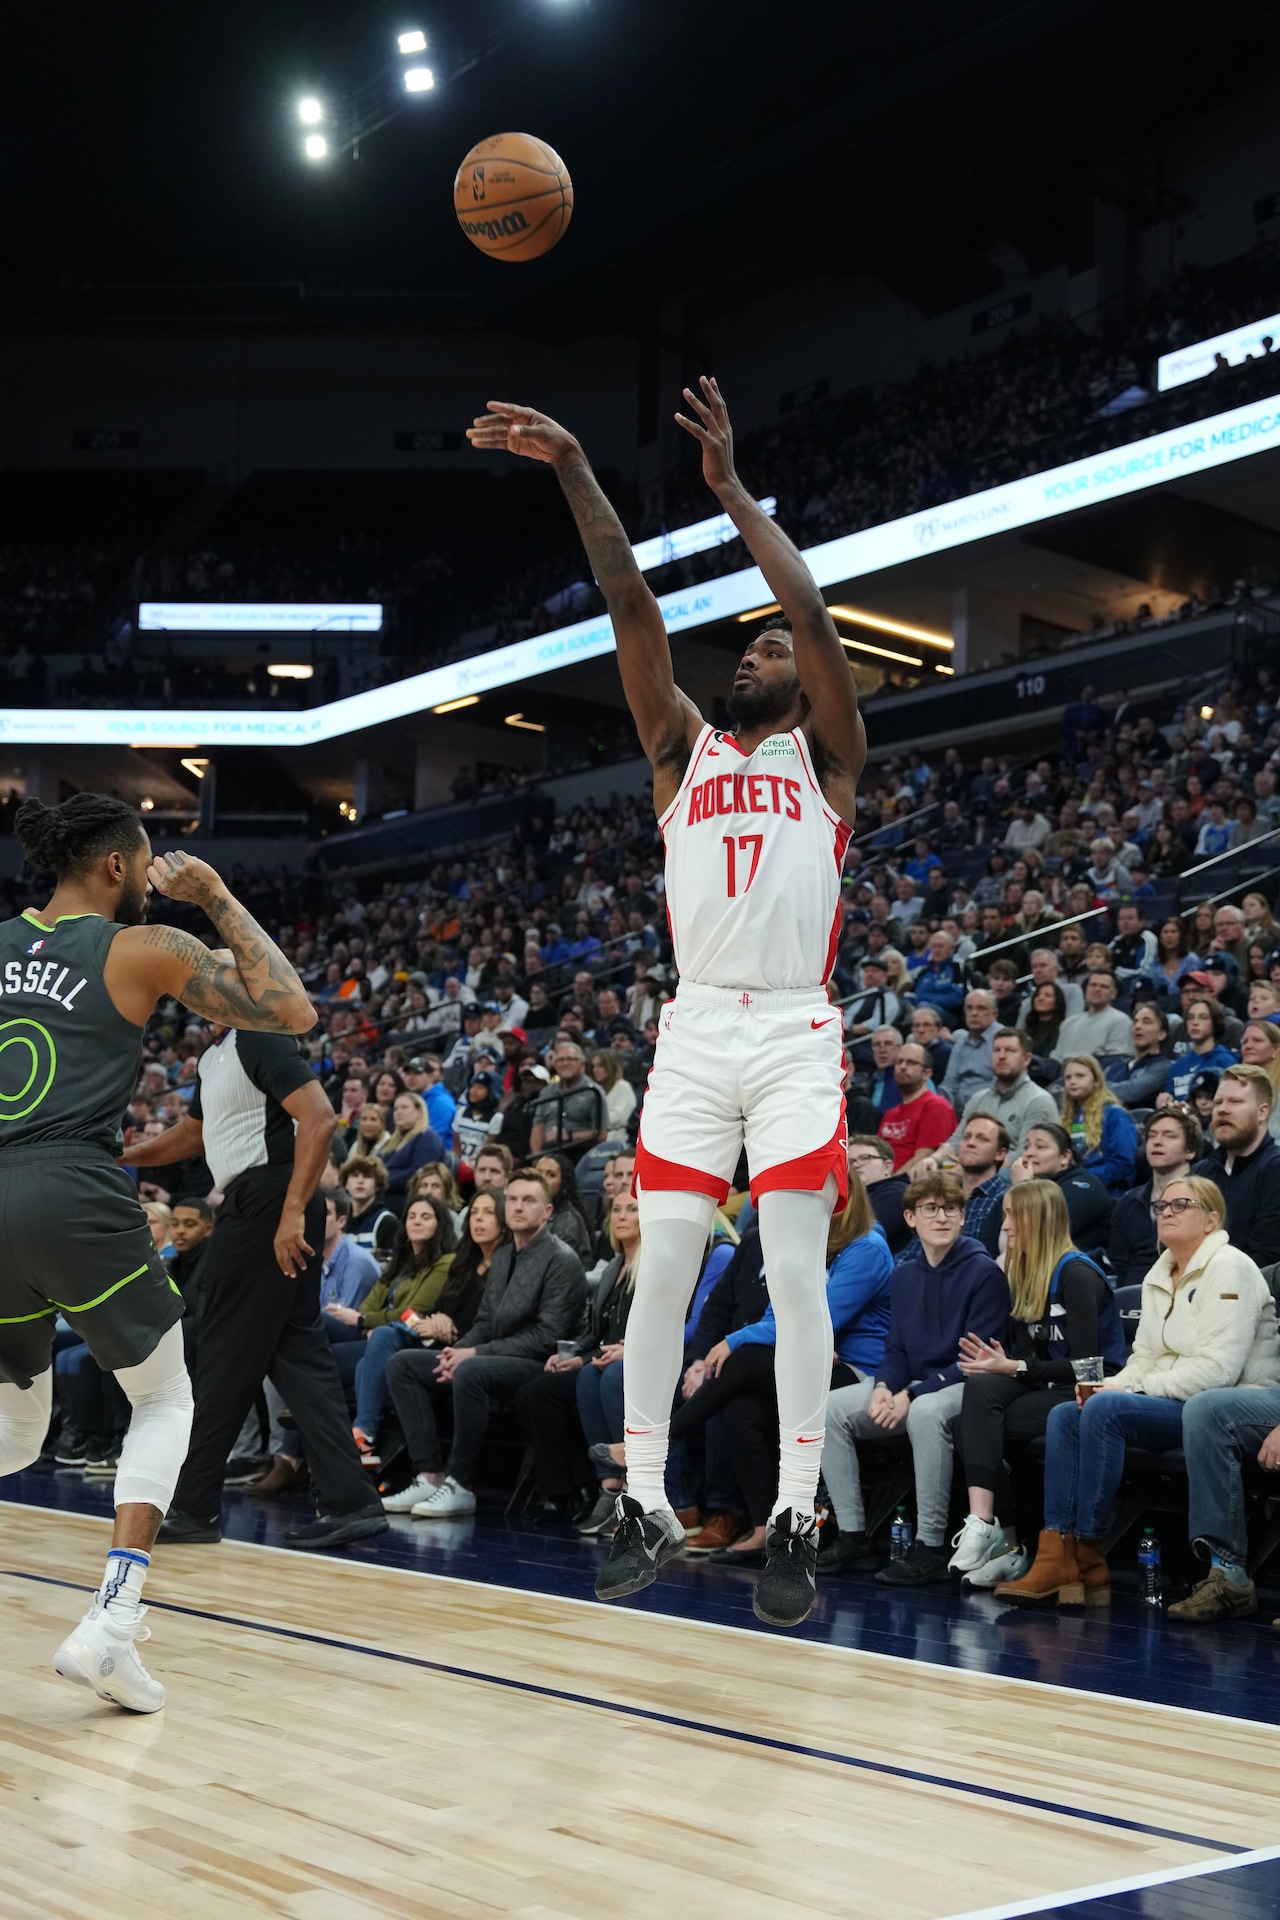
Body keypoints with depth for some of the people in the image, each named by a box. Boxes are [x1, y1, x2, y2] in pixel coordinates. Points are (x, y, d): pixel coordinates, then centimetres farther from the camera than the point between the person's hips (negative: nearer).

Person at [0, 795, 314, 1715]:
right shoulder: (146, 948, 2)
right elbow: (292, 1010, 4)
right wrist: (219, 898, 10)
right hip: (76, 1198, -5)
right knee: (166, 1401, 15)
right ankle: (110, 1623, -1)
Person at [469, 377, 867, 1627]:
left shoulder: (825, 755, 10)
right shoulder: (685, 748, 16)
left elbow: (814, 617, -6)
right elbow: (631, 610, 6)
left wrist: (732, 489, -6)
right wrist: (573, 471, -3)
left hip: (798, 1034, -3)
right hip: (696, 1030, 3)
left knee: (794, 1270, -5)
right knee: (662, 1267, 0)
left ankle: (794, 1523, 1)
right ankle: (646, 1508, 9)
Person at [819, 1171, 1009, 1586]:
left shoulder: (983, 1272, -10)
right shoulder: (905, 1272, 10)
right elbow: (896, 1346, 13)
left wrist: (912, 1395, -22)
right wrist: (882, 1388, -10)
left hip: (963, 1386, -7)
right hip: (912, 1382, 7)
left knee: (926, 1412, -39)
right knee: (830, 1408, -12)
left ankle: (930, 1547, -29)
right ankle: (852, 1536, -7)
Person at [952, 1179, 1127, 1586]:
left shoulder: (1077, 1274, -10)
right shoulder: (1022, 1274, 16)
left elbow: (1085, 1363, -15)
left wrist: (1014, 1368, -17)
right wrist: (999, 1362, -7)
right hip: (1045, 1386, 7)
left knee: (979, 1423, -26)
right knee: (980, 1388, -25)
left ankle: (997, 1536, -25)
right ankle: (983, 1522, -33)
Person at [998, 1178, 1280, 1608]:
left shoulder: (1229, 1268, -10)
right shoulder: (1159, 1277, 17)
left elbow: (1218, 1368, -19)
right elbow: (1144, 1358, 17)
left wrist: (1134, 1390, -16)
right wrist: (1110, 1384, -6)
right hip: (1168, 1404, 9)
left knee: (1105, 1410, -29)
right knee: (1064, 1415, -11)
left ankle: (1086, 1554, -23)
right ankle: (1057, 1554, -22)